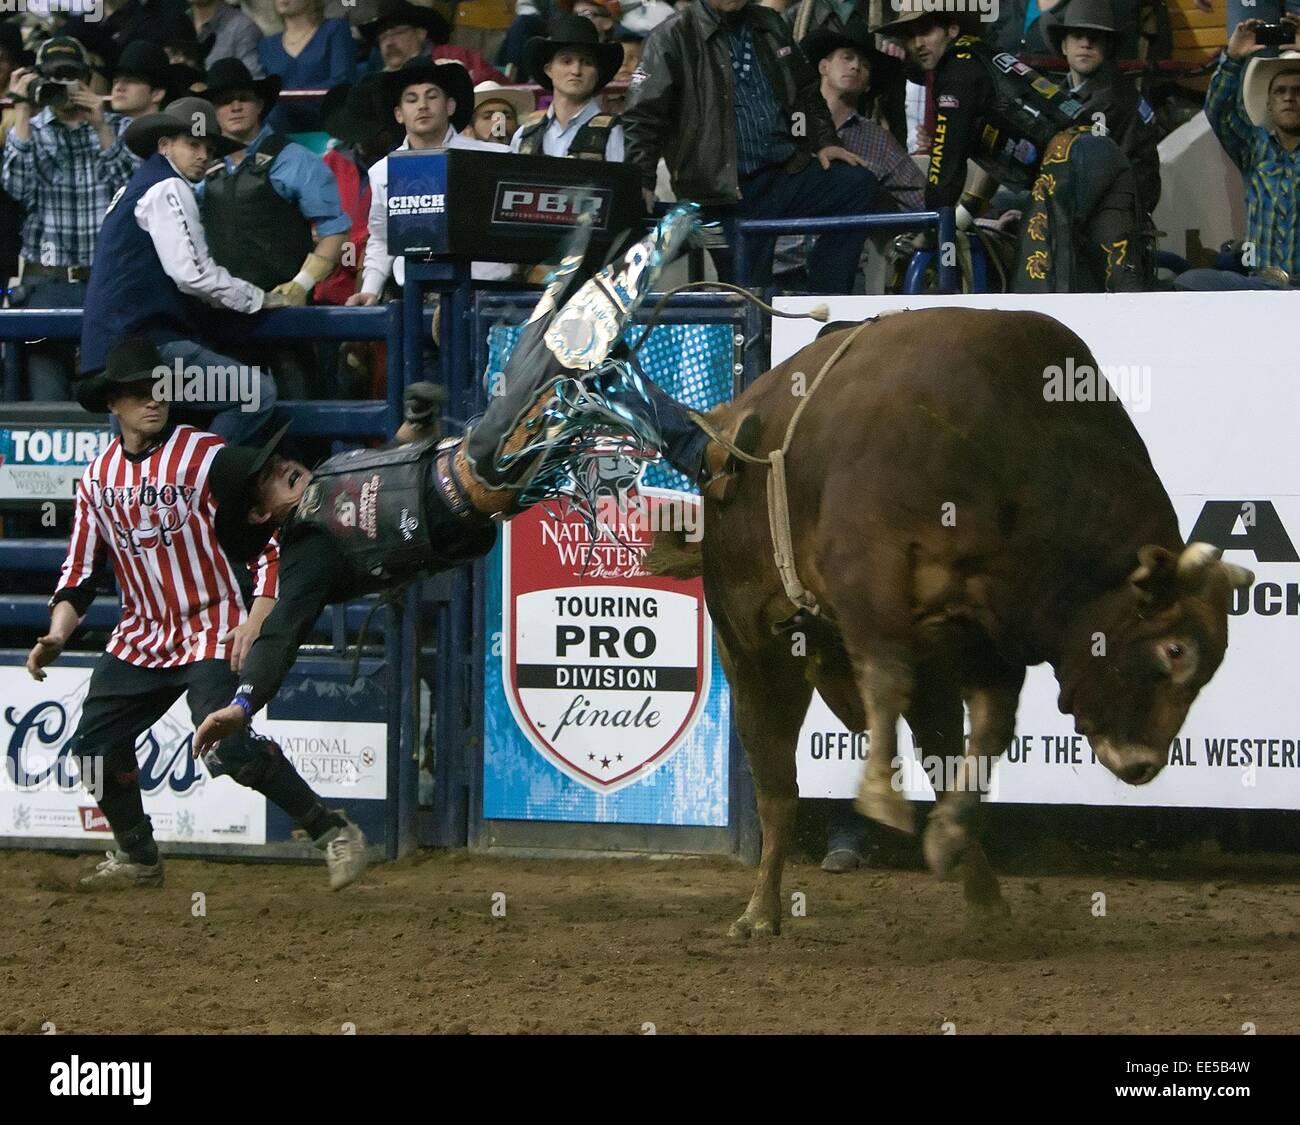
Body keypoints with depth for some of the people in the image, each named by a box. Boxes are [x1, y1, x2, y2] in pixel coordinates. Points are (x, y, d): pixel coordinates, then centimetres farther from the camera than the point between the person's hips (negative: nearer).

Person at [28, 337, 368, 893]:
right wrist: (56, 636, -3)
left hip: (212, 633, -6)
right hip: (140, 637, 6)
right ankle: (137, 858, 25)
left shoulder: (208, 456, -10)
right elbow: (80, 570, 12)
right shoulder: (98, 476, 6)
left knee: (227, 749, -24)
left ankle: (333, 833, -14)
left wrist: (256, 622, -21)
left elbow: (272, 538, -11)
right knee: (94, 744, 4)